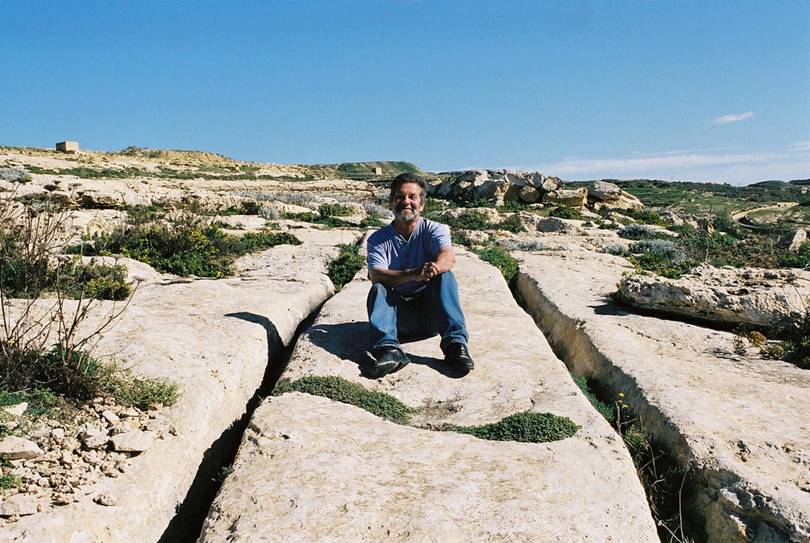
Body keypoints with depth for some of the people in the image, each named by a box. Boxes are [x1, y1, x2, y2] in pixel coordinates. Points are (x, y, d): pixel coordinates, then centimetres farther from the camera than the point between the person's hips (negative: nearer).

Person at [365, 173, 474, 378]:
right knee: (378, 290, -25)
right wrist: (413, 274, -38)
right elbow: (376, 275, -19)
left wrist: (435, 267, -47)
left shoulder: (433, 230, 1)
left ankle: (455, 342, -38)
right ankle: (389, 349, -46)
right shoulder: (378, 239, 1)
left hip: (430, 313, -1)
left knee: (445, 276, -25)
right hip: (398, 314, 1)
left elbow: (449, 256, -22)